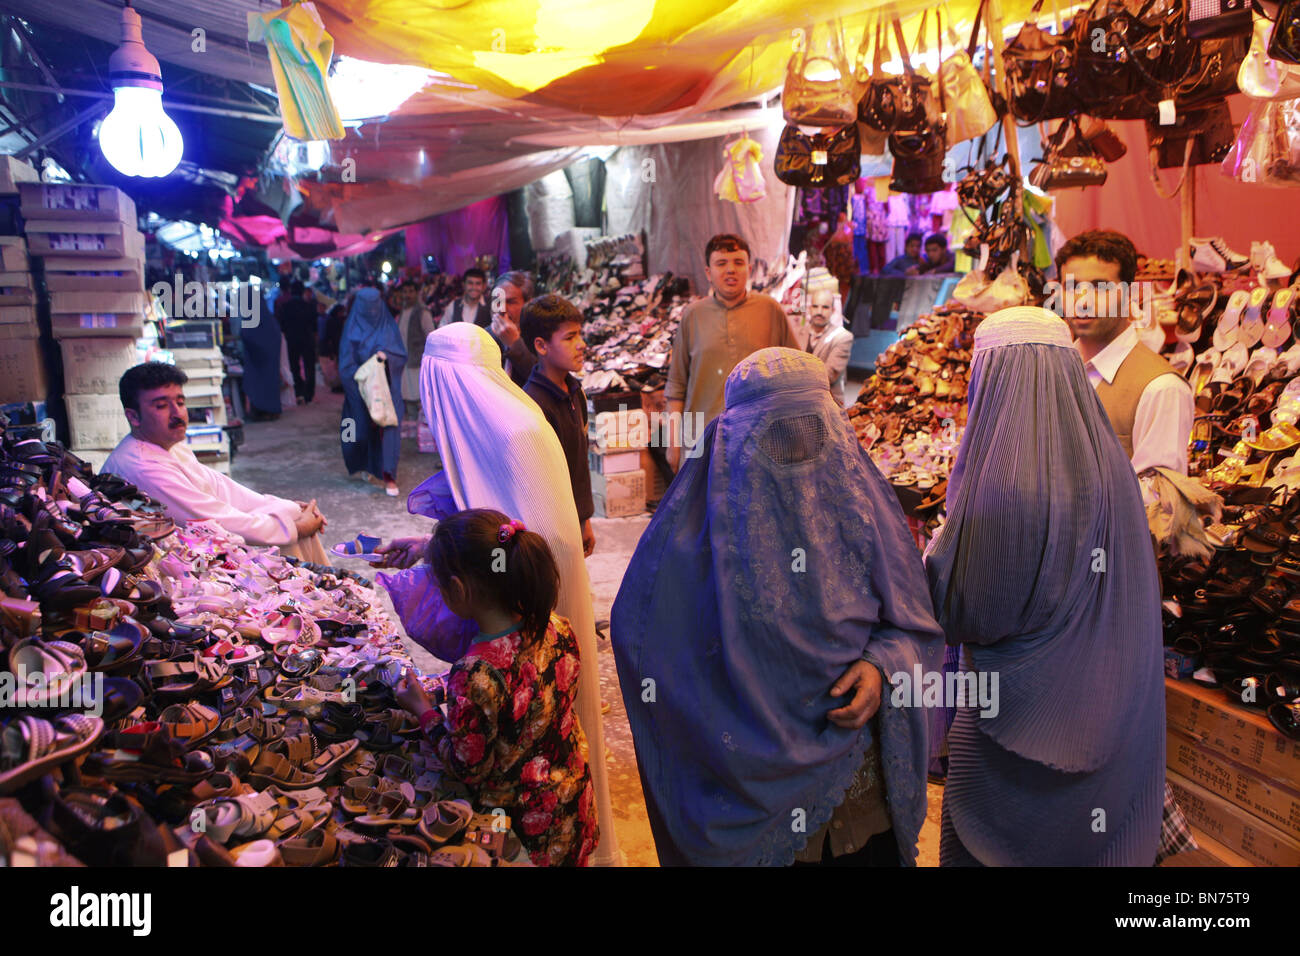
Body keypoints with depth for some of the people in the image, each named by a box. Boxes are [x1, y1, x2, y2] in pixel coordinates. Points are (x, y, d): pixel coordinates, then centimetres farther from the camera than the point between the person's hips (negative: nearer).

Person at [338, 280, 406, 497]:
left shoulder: (389, 325, 6)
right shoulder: (352, 328, 1)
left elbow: (402, 355, 3)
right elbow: (346, 362, -2)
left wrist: (387, 355, -17)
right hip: (360, 387, 0)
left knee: (388, 426, -9)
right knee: (364, 428, 6)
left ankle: (388, 475, -9)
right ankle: (365, 466, 32)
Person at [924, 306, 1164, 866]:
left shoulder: (1001, 484, -25)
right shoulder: (1111, 466, -5)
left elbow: (965, 614, -18)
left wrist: (935, 555, -1)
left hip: (1020, 708, -6)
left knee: (984, 844, 14)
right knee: (1087, 837, 23)